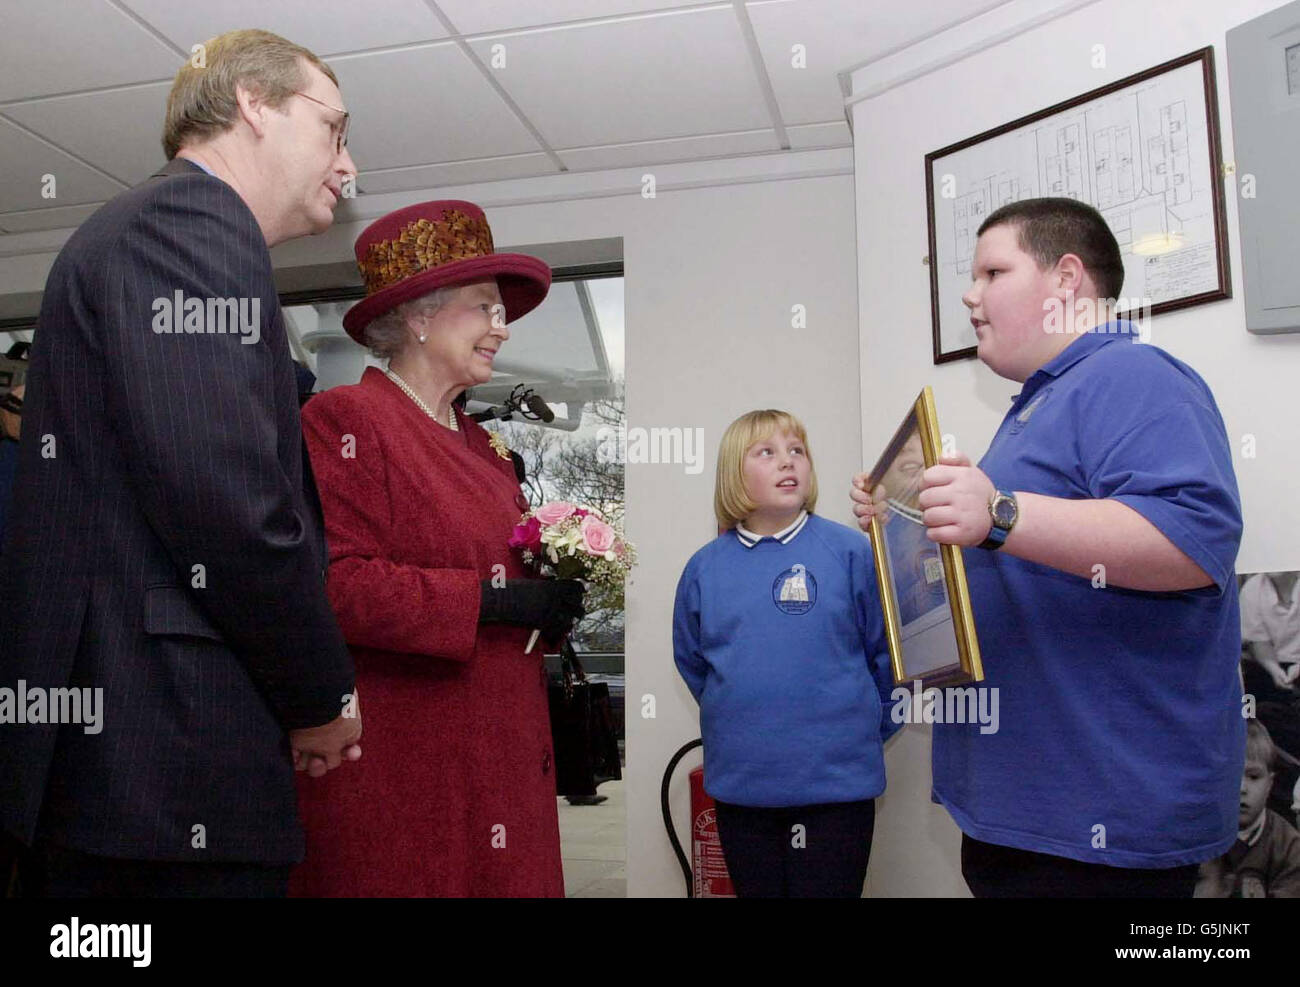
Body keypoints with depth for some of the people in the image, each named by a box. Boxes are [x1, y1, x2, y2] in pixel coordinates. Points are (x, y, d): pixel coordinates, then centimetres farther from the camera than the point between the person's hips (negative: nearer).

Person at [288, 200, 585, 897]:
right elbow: (331, 584, -20)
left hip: (502, 756, 8)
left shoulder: (482, 443, 14)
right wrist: (489, 600, -19)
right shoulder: (343, 419, -9)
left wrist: (554, 596, 3)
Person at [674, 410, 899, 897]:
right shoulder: (705, 567, 2)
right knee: (755, 889, 17)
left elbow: (888, 653, -2)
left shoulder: (850, 551, -8)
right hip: (739, 786, 3)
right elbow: (692, 663, 14)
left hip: (835, 785, -3)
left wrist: (866, 731, 3)